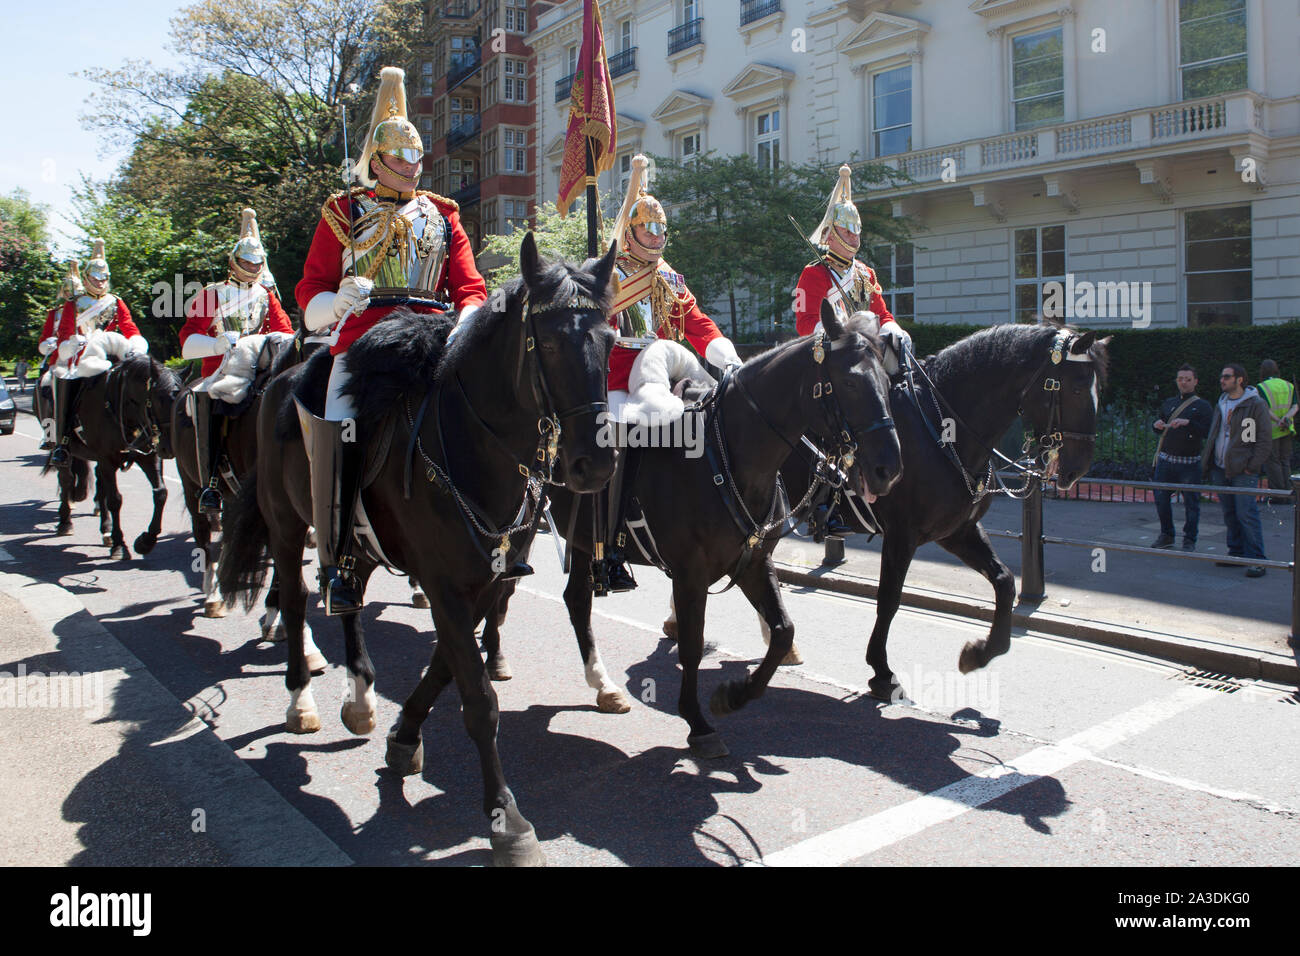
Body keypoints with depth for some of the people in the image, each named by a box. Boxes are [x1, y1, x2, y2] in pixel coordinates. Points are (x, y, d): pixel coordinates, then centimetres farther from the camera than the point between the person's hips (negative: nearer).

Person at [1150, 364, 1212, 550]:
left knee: (1191, 502, -1)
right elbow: (1159, 429, 22)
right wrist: (1156, 425, -1)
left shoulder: (1202, 406, 1)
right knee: (1161, 498, 6)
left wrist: (1187, 423, -24)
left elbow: (1208, 432, -12)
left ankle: (1189, 540, 8)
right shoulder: (1168, 403, 15)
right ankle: (1166, 535, 20)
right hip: (1165, 459, 4)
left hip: (1189, 463, -4)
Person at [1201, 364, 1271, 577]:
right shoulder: (1221, 405, 15)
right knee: (1230, 514, 10)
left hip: (1243, 472, -7)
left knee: (1247, 514, -9)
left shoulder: (1256, 405, -5)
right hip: (1220, 470, 7)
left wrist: (1251, 466, -13)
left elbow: (1264, 441, -7)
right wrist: (1207, 464, 13)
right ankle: (1237, 553, 19)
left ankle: (1256, 559, -4)